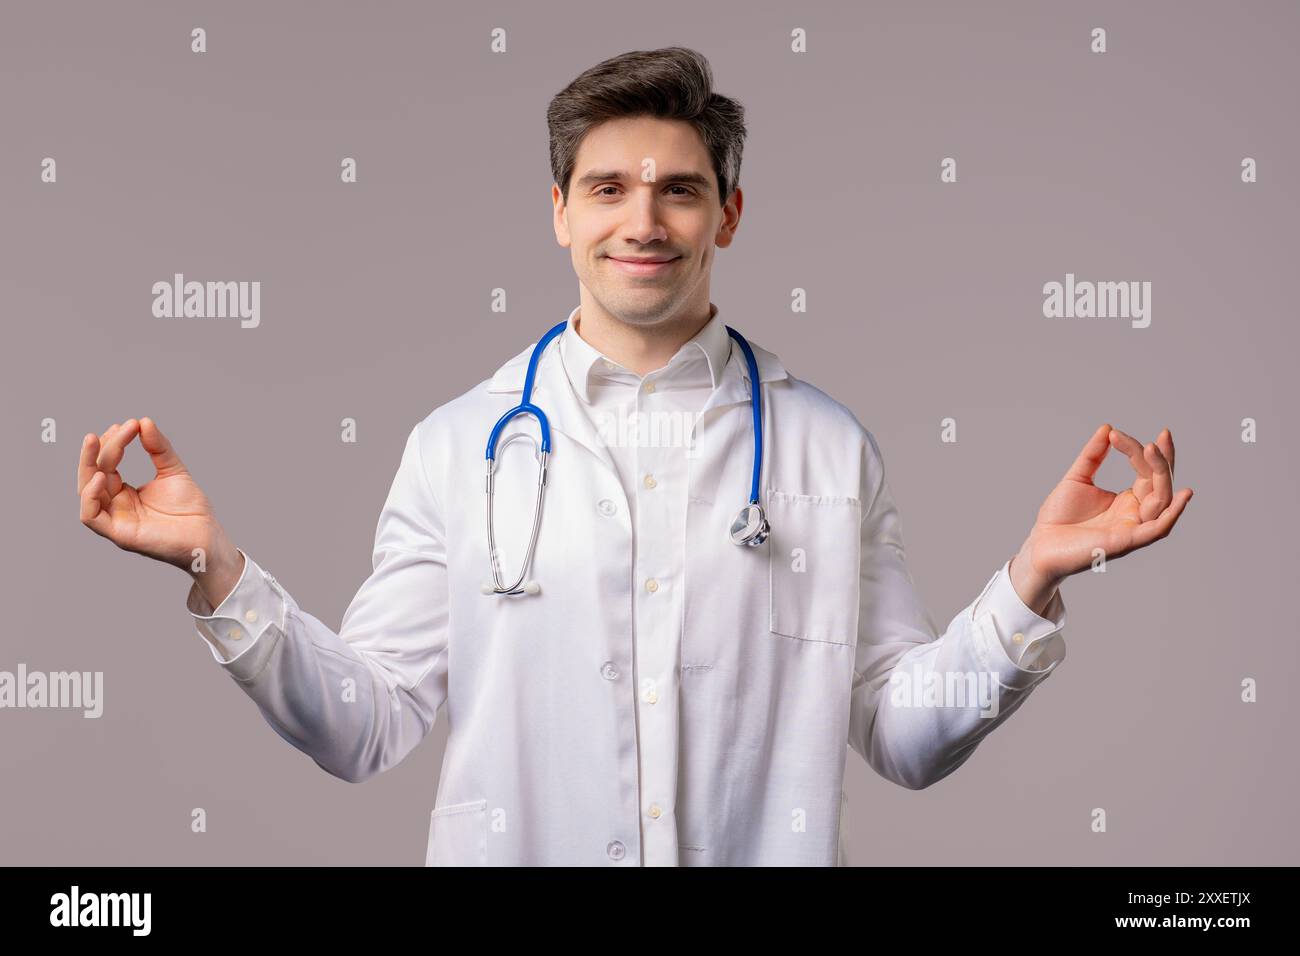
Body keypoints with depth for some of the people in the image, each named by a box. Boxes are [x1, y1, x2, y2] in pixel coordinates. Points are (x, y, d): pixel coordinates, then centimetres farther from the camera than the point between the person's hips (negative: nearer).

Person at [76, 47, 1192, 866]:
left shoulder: (831, 447, 1)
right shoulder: (458, 445, 0)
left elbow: (904, 735, 0)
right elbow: (364, 724, -4)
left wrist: (1031, 582, -12)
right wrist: (219, 571, -14)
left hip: (766, 848, 1)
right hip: (513, 851, 0)